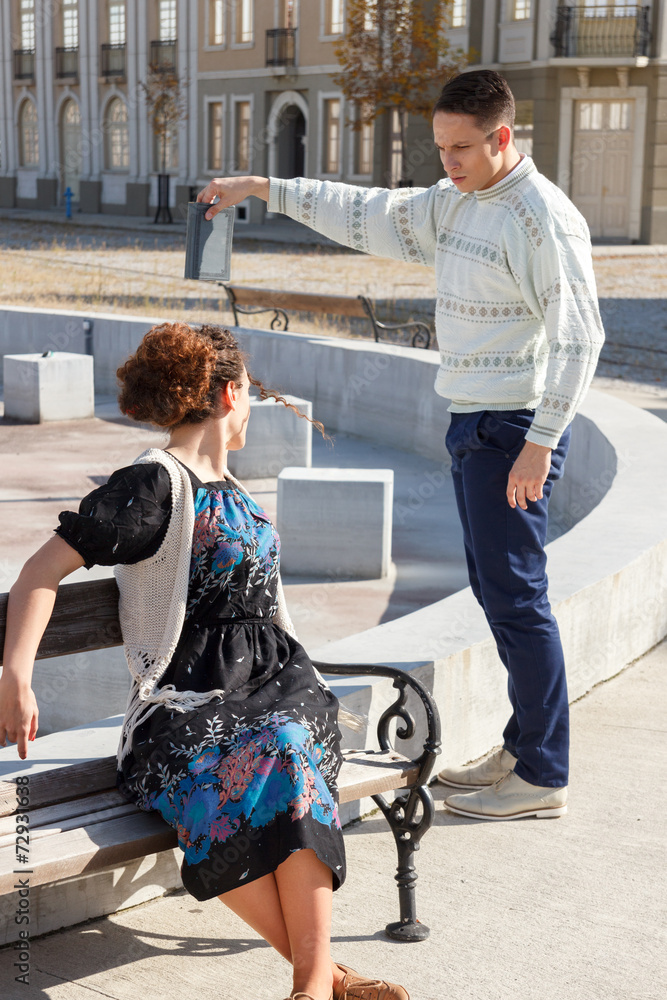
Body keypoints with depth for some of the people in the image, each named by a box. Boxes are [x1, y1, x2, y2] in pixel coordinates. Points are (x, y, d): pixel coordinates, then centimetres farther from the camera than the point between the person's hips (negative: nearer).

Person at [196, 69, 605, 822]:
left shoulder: (543, 218, -15)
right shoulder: (454, 204, 12)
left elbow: (578, 336, -20)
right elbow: (368, 217, 20)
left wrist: (540, 443, -24)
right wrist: (264, 189, 16)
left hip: (514, 429, -9)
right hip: (472, 423, 9)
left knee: (515, 596, -6)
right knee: (496, 591, 14)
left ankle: (543, 777, 3)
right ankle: (522, 748, 25)